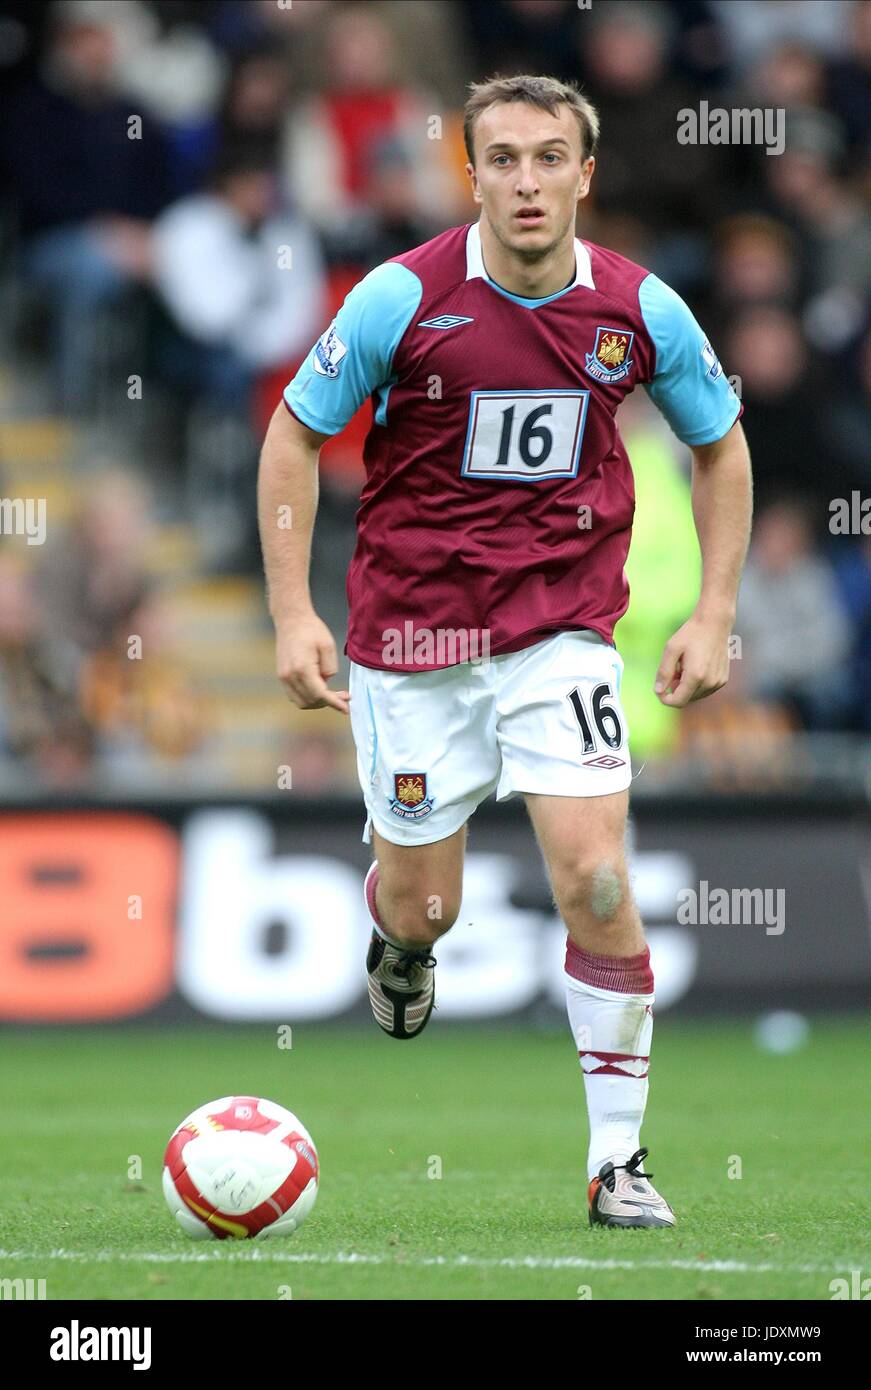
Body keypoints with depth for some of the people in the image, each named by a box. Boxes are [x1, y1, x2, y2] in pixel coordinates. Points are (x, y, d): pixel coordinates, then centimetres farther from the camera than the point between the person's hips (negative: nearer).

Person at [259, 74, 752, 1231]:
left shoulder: (640, 309, -5)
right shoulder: (403, 298, -12)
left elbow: (721, 447, 12)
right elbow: (293, 438, 0)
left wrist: (715, 612, 5)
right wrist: (292, 615, -6)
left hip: (564, 629, 1)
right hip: (412, 630, -1)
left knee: (596, 883, -14)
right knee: (422, 908, 8)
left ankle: (619, 1159, -3)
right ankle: (397, 936, 49)